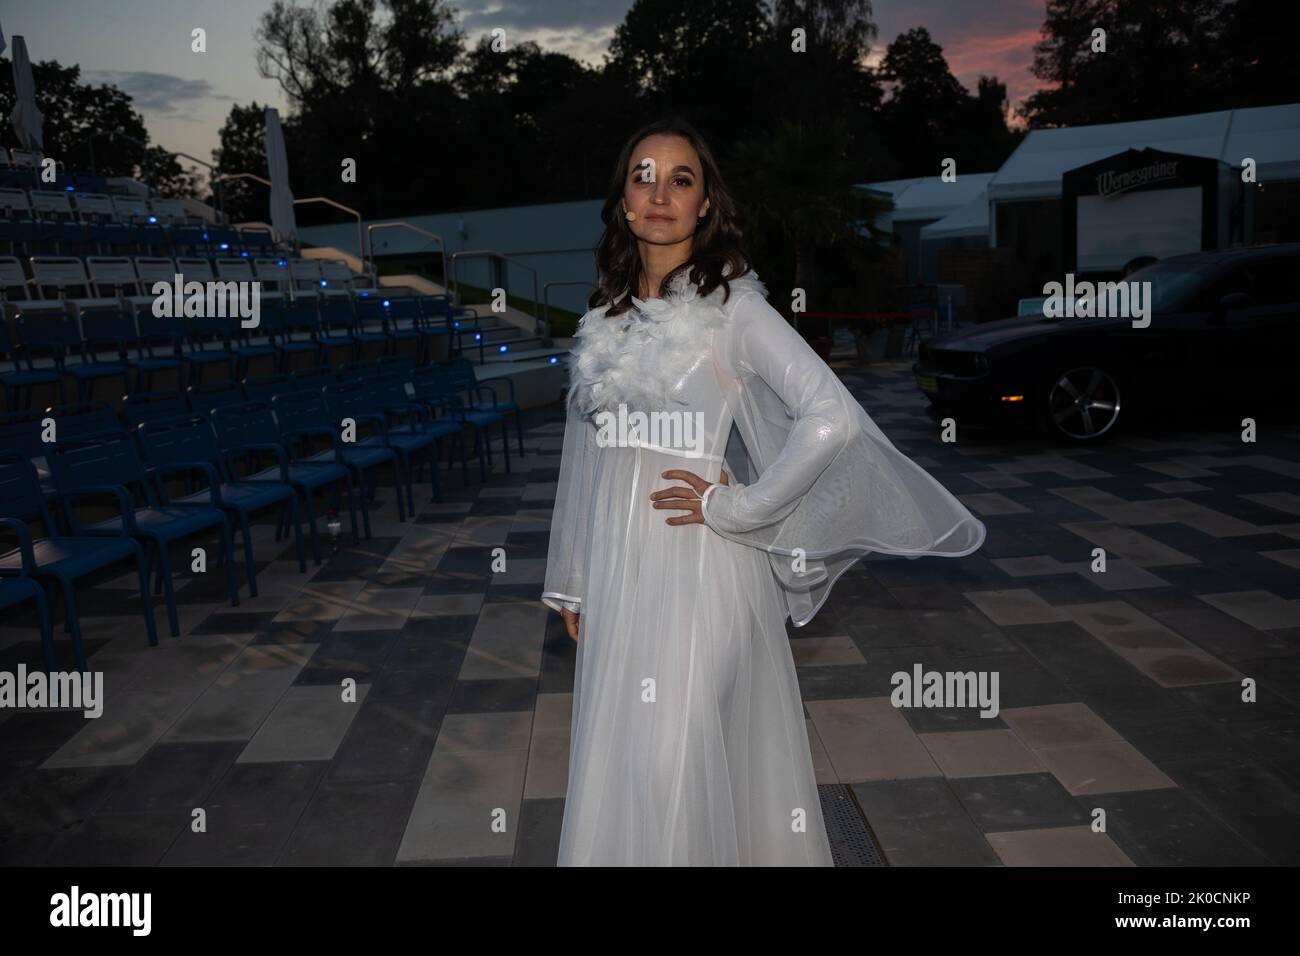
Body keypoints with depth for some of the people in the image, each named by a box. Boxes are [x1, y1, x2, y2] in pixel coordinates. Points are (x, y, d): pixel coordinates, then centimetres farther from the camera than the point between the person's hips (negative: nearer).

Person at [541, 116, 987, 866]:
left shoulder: (733, 306, -8)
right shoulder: (605, 319, 10)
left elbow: (832, 419, -20)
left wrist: (734, 506, -15)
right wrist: (571, 581, 16)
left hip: (700, 572, -6)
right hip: (619, 574, 6)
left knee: (672, 770, -1)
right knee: (617, 770, 15)